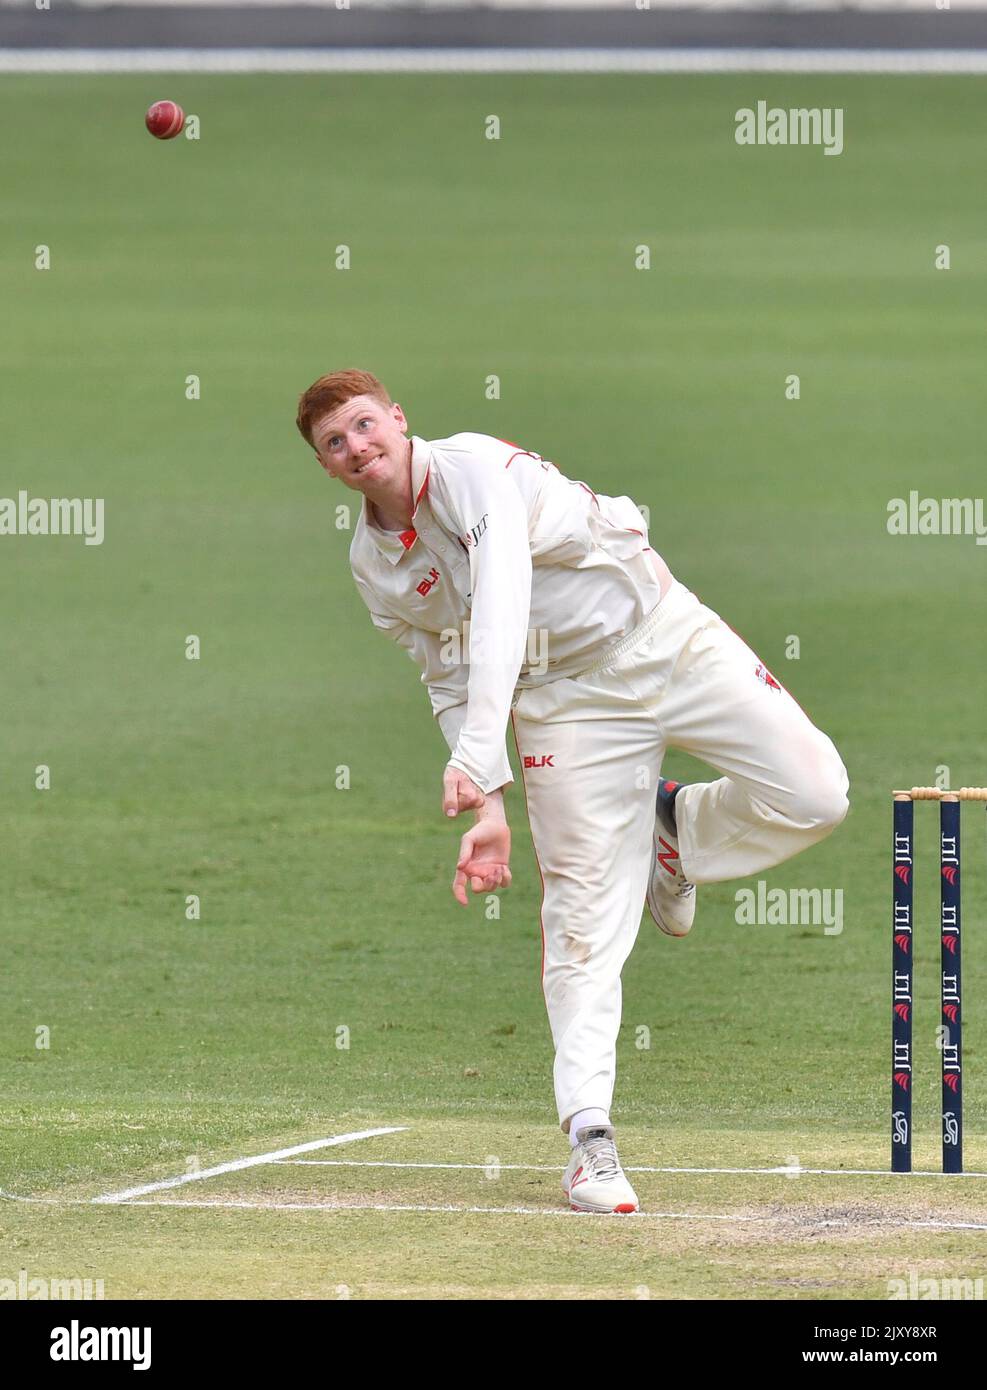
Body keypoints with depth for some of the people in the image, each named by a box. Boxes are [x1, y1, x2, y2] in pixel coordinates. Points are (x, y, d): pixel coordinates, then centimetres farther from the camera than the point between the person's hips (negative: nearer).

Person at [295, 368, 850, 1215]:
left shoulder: (472, 469, -18)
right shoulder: (374, 566, 2)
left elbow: (502, 603, -31)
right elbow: (448, 681, 12)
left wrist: (479, 752, -42)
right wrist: (489, 808, 0)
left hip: (666, 637, -3)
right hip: (568, 696, 3)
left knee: (813, 795, -15)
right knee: (584, 914, -8)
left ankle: (674, 831, 14)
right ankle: (591, 1138, -8)